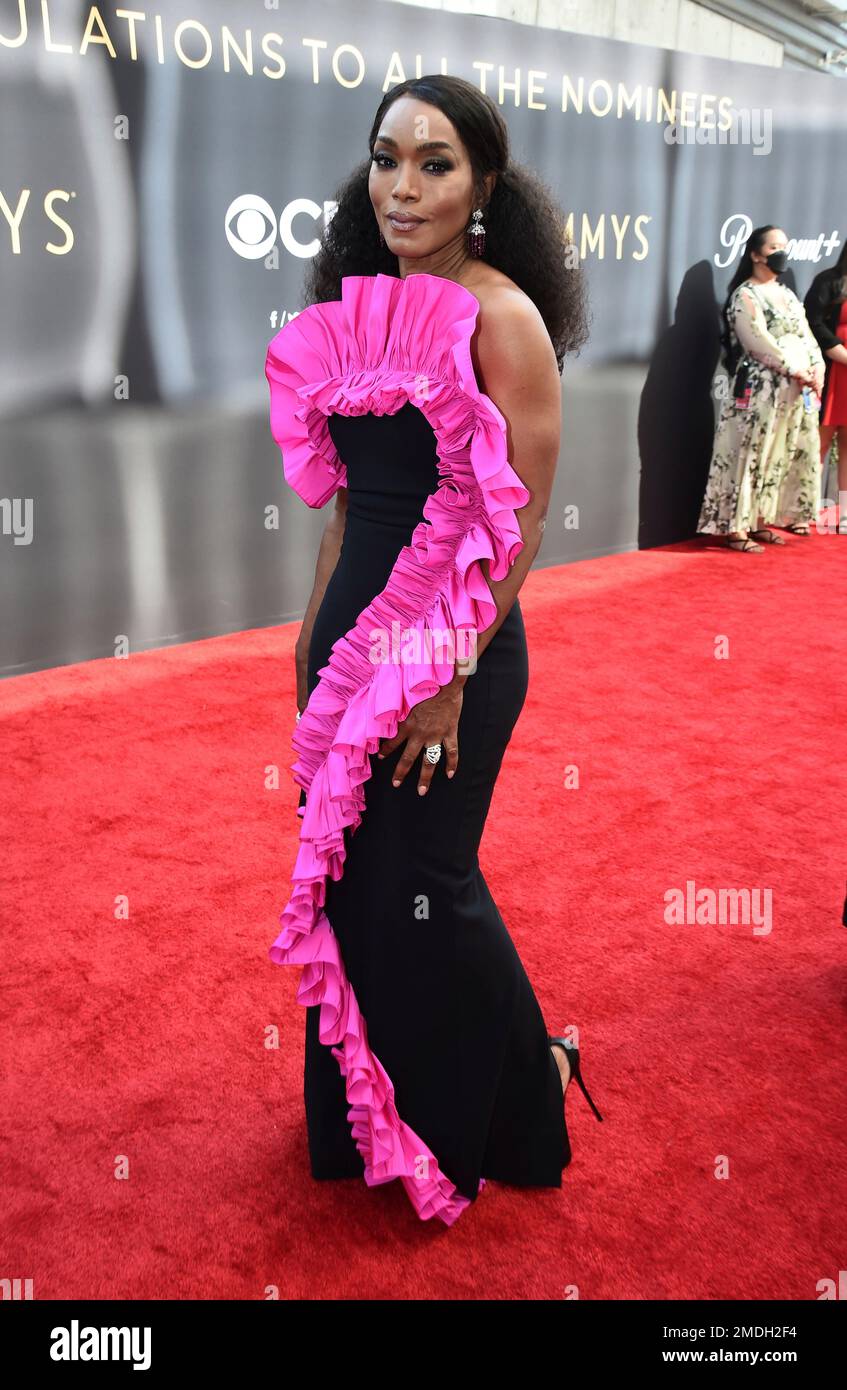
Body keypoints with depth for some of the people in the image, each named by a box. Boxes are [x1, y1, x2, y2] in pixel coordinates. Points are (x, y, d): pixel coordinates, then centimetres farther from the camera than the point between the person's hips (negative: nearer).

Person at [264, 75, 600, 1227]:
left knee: (421, 883, 3)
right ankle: (367, 1111, 39)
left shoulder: (500, 316, -12)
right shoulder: (368, 311, 9)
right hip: (358, 624, 7)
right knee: (346, 868, 15)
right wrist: (316, 626, 16)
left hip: (453, 644, -7)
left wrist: (452, 676, -17)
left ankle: (521, 1092, 32)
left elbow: (521, 519, -15)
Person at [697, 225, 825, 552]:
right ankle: (736, 527, -7)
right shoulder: (745, 295, -5)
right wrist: (796, 371, -17)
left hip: (799, 390, 8)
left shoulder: (787, 294, 20)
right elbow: (759, 341, -16)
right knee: (752, 456, -9)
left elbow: (807, 336, 15)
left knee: (783, 457, 8)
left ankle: (760, 521, 16)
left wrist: (817, 369, -3)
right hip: (761, 389, -8)